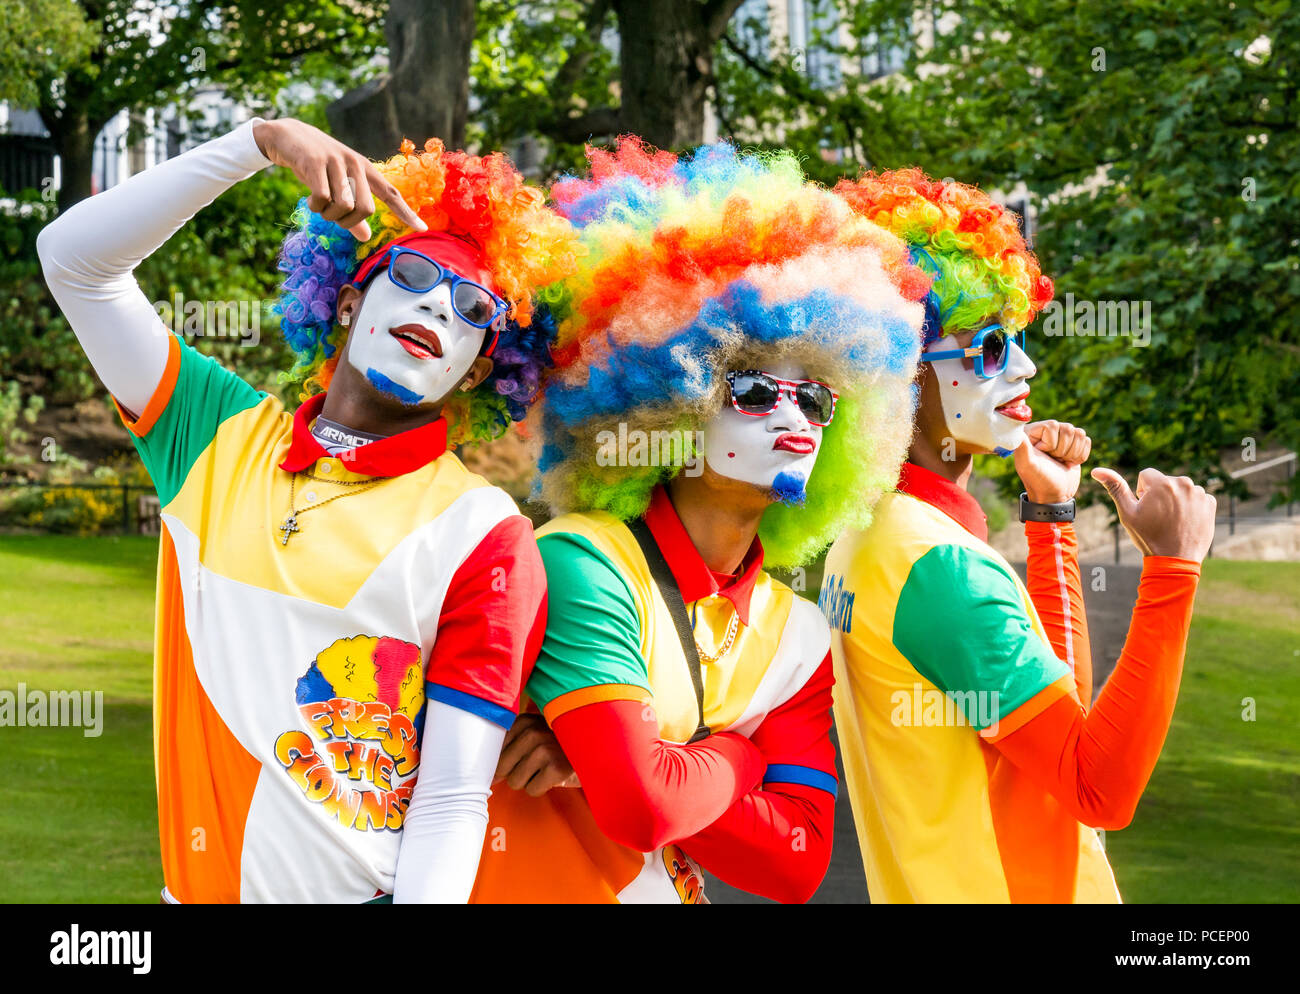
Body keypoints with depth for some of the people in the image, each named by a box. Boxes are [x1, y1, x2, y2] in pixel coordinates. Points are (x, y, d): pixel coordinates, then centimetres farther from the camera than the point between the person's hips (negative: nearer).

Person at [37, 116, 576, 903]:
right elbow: (75, 254, 0)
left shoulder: (483, 536, -7)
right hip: (196, 884, 4)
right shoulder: (219, 434, 5)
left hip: (365, 890, -3)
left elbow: (452, 806, -11)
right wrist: (265, 139, -9)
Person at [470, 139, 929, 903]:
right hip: (525, 888, -5)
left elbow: (799, 863, -2)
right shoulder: (582, 562, -10)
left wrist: (607, 765, -12)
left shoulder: (797, 634, 8)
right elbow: (639, 808, -20)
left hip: (664, 894, 5)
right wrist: (738, 758, -2)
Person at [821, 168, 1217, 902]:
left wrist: (1051, 513, 15)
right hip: (1000, 893, -9)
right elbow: (1103, 788, -24)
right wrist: (1170, 568, -22)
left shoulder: (867, 539, 9)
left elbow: (1061, 707, 17)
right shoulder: (939, 563, -20)